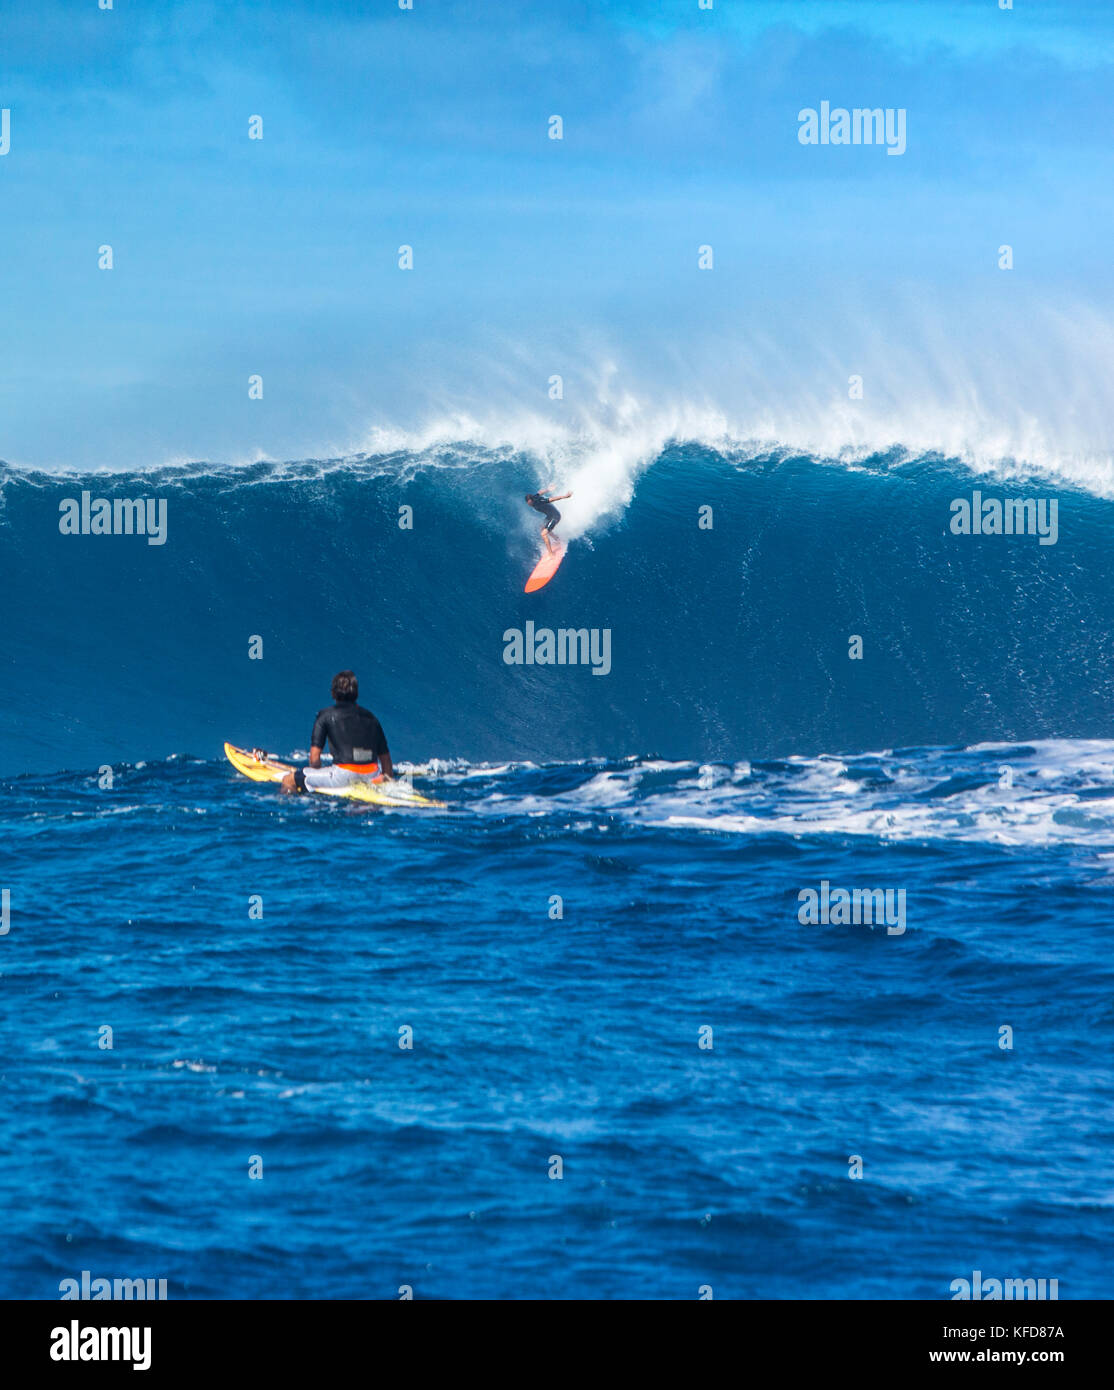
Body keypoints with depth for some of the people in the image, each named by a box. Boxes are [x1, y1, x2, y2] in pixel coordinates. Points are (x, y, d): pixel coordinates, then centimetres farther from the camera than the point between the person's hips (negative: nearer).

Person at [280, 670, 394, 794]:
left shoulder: (326, 715, 5)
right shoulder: (370, 717, 15)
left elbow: (314, 759, 0)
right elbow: (385, 757, 15)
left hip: (344, 776, -3)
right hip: (371, 777, 3)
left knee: (289, 780, 9)